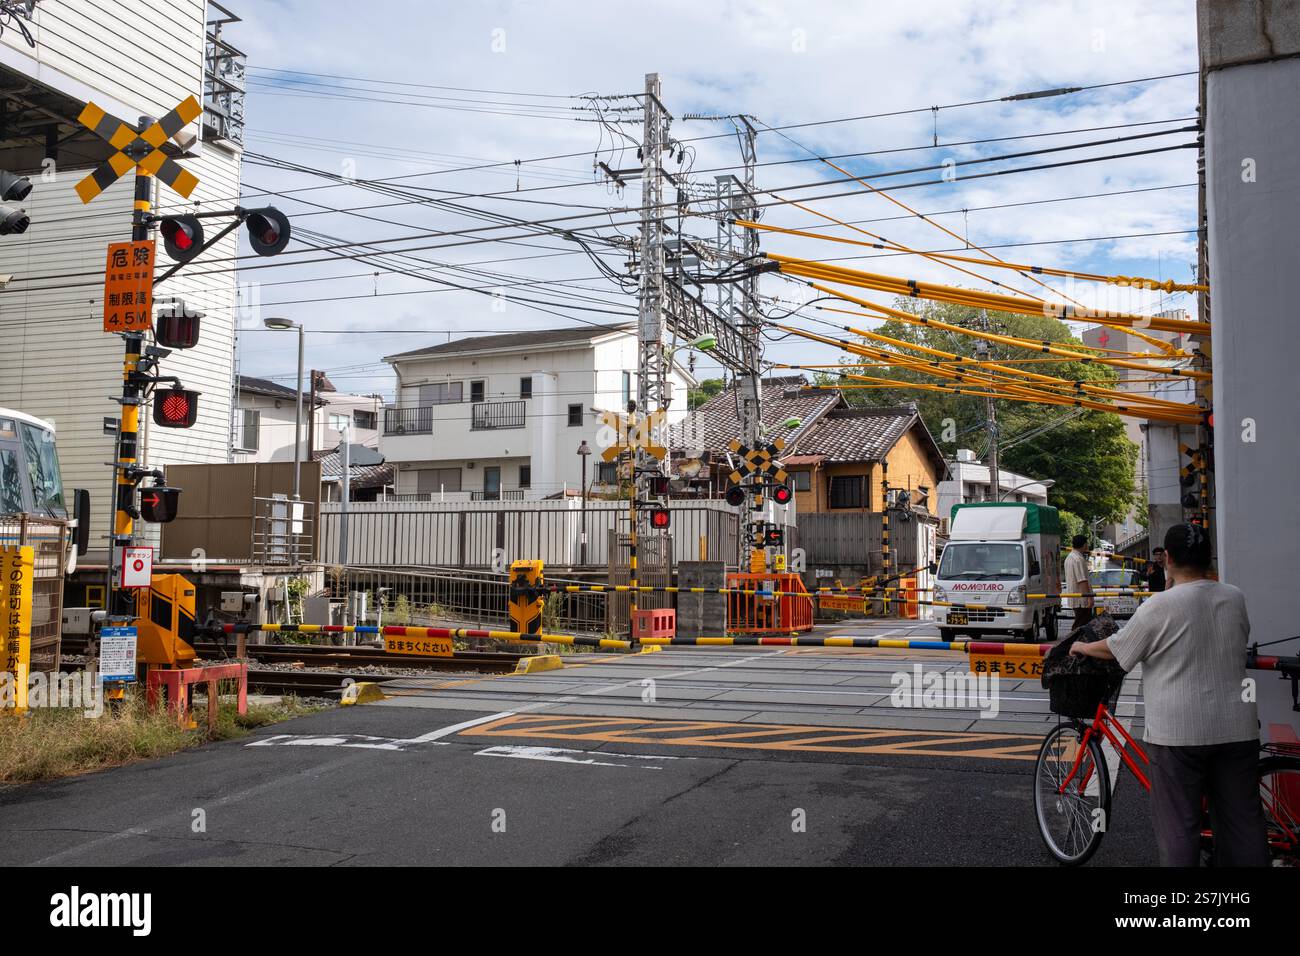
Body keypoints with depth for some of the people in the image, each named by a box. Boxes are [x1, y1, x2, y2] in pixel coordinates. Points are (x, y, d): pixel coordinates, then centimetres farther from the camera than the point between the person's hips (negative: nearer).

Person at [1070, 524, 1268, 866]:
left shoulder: (1161, 605, -12)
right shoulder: (1235, 598, 3)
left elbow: (1115, 649, -1)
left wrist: (1082, 647, 18)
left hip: (1178, 732, -5)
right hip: (1237, 729, 5)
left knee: (1178, 825, 3)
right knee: (1243, 821, 12)